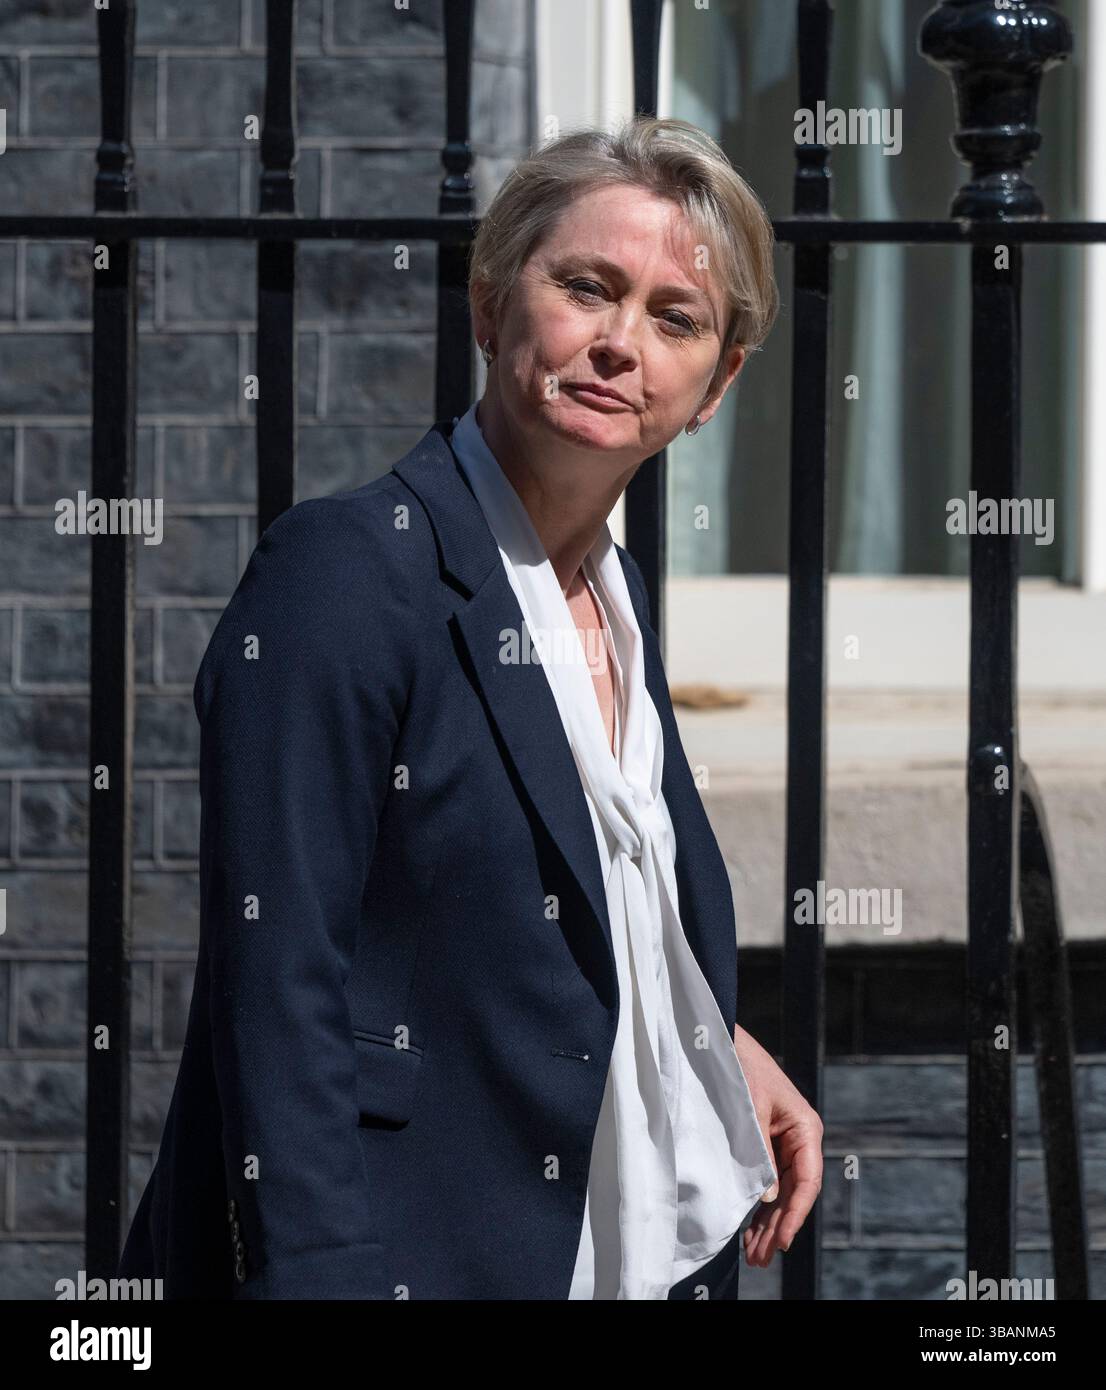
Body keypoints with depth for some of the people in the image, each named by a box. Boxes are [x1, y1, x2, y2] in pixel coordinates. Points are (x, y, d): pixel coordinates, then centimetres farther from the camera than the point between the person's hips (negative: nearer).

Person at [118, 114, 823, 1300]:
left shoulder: (613, 596, 10)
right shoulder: (340, 572, -15)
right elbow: (278, 998, -21)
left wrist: (717, 1049, 7)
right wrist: (320, 1279, -28)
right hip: (406, 1258, -8)